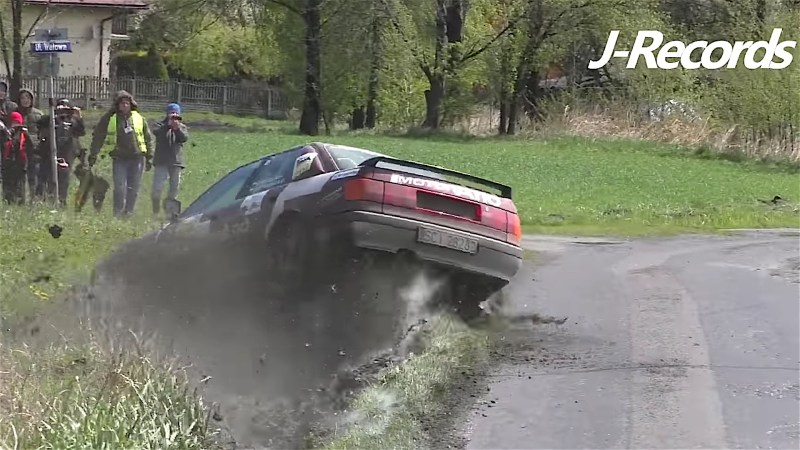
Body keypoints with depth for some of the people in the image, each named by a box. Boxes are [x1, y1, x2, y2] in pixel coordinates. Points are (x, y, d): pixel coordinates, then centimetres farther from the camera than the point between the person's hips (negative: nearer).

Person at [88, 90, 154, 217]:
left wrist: (149, 158, 11)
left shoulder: (139, 118, 8)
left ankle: (129, 212, 13)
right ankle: (118, 214, -1)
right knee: (120, 188, -9)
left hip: (137, 158, 2)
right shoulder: (109, 118, 2)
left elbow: (148, 139, 14)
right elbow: (97, 137, 7)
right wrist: (93, 156, 5)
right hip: (119, 159, -2)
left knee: (133, 189, 3)